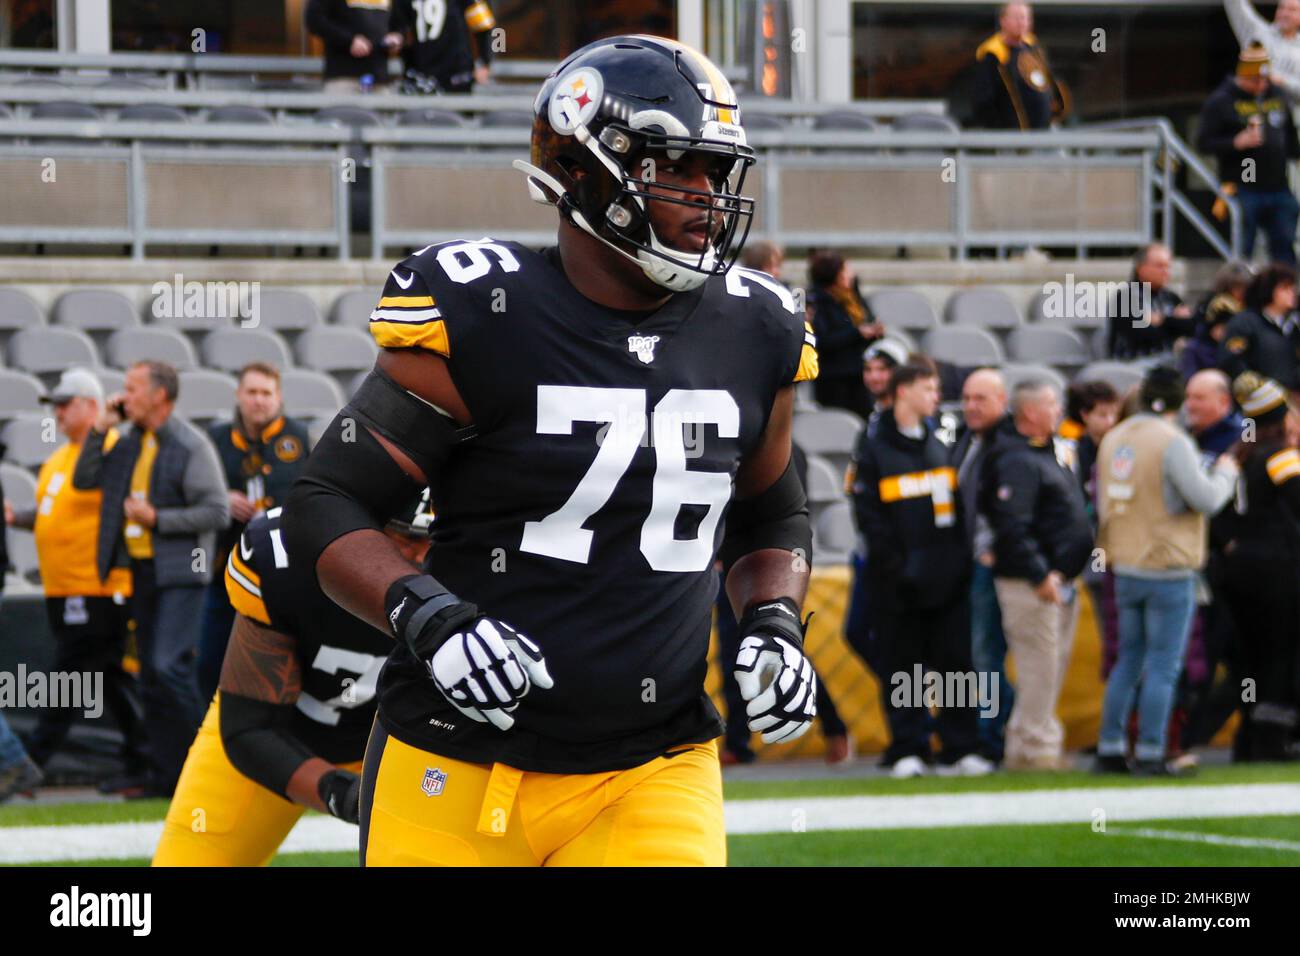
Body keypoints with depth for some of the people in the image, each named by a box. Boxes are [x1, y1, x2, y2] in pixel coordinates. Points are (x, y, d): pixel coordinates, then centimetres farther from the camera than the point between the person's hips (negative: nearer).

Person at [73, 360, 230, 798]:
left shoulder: (191, 446, -11)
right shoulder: (128, 441, 11)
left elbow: (218, 512, -14)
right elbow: (84, 481, 14)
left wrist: (157, 518, -17)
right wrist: (99, 430, 4)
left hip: (179, 572, -8)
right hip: (141, 570, 8)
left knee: (169, 666, -18)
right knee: (151, 675, 9)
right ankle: (165, 774, 13)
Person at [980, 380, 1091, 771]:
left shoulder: (1052, 453, 16)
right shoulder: (1016, 462, -15)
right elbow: (1012, 525, -23)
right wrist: (1039, 575, -24)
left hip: (1059, 580, 10)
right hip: (1028, 584, -10)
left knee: (1052, 668, 14)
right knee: (1040, 666, -8)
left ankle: (1024, 745, 21)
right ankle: (1036, 748, -2)